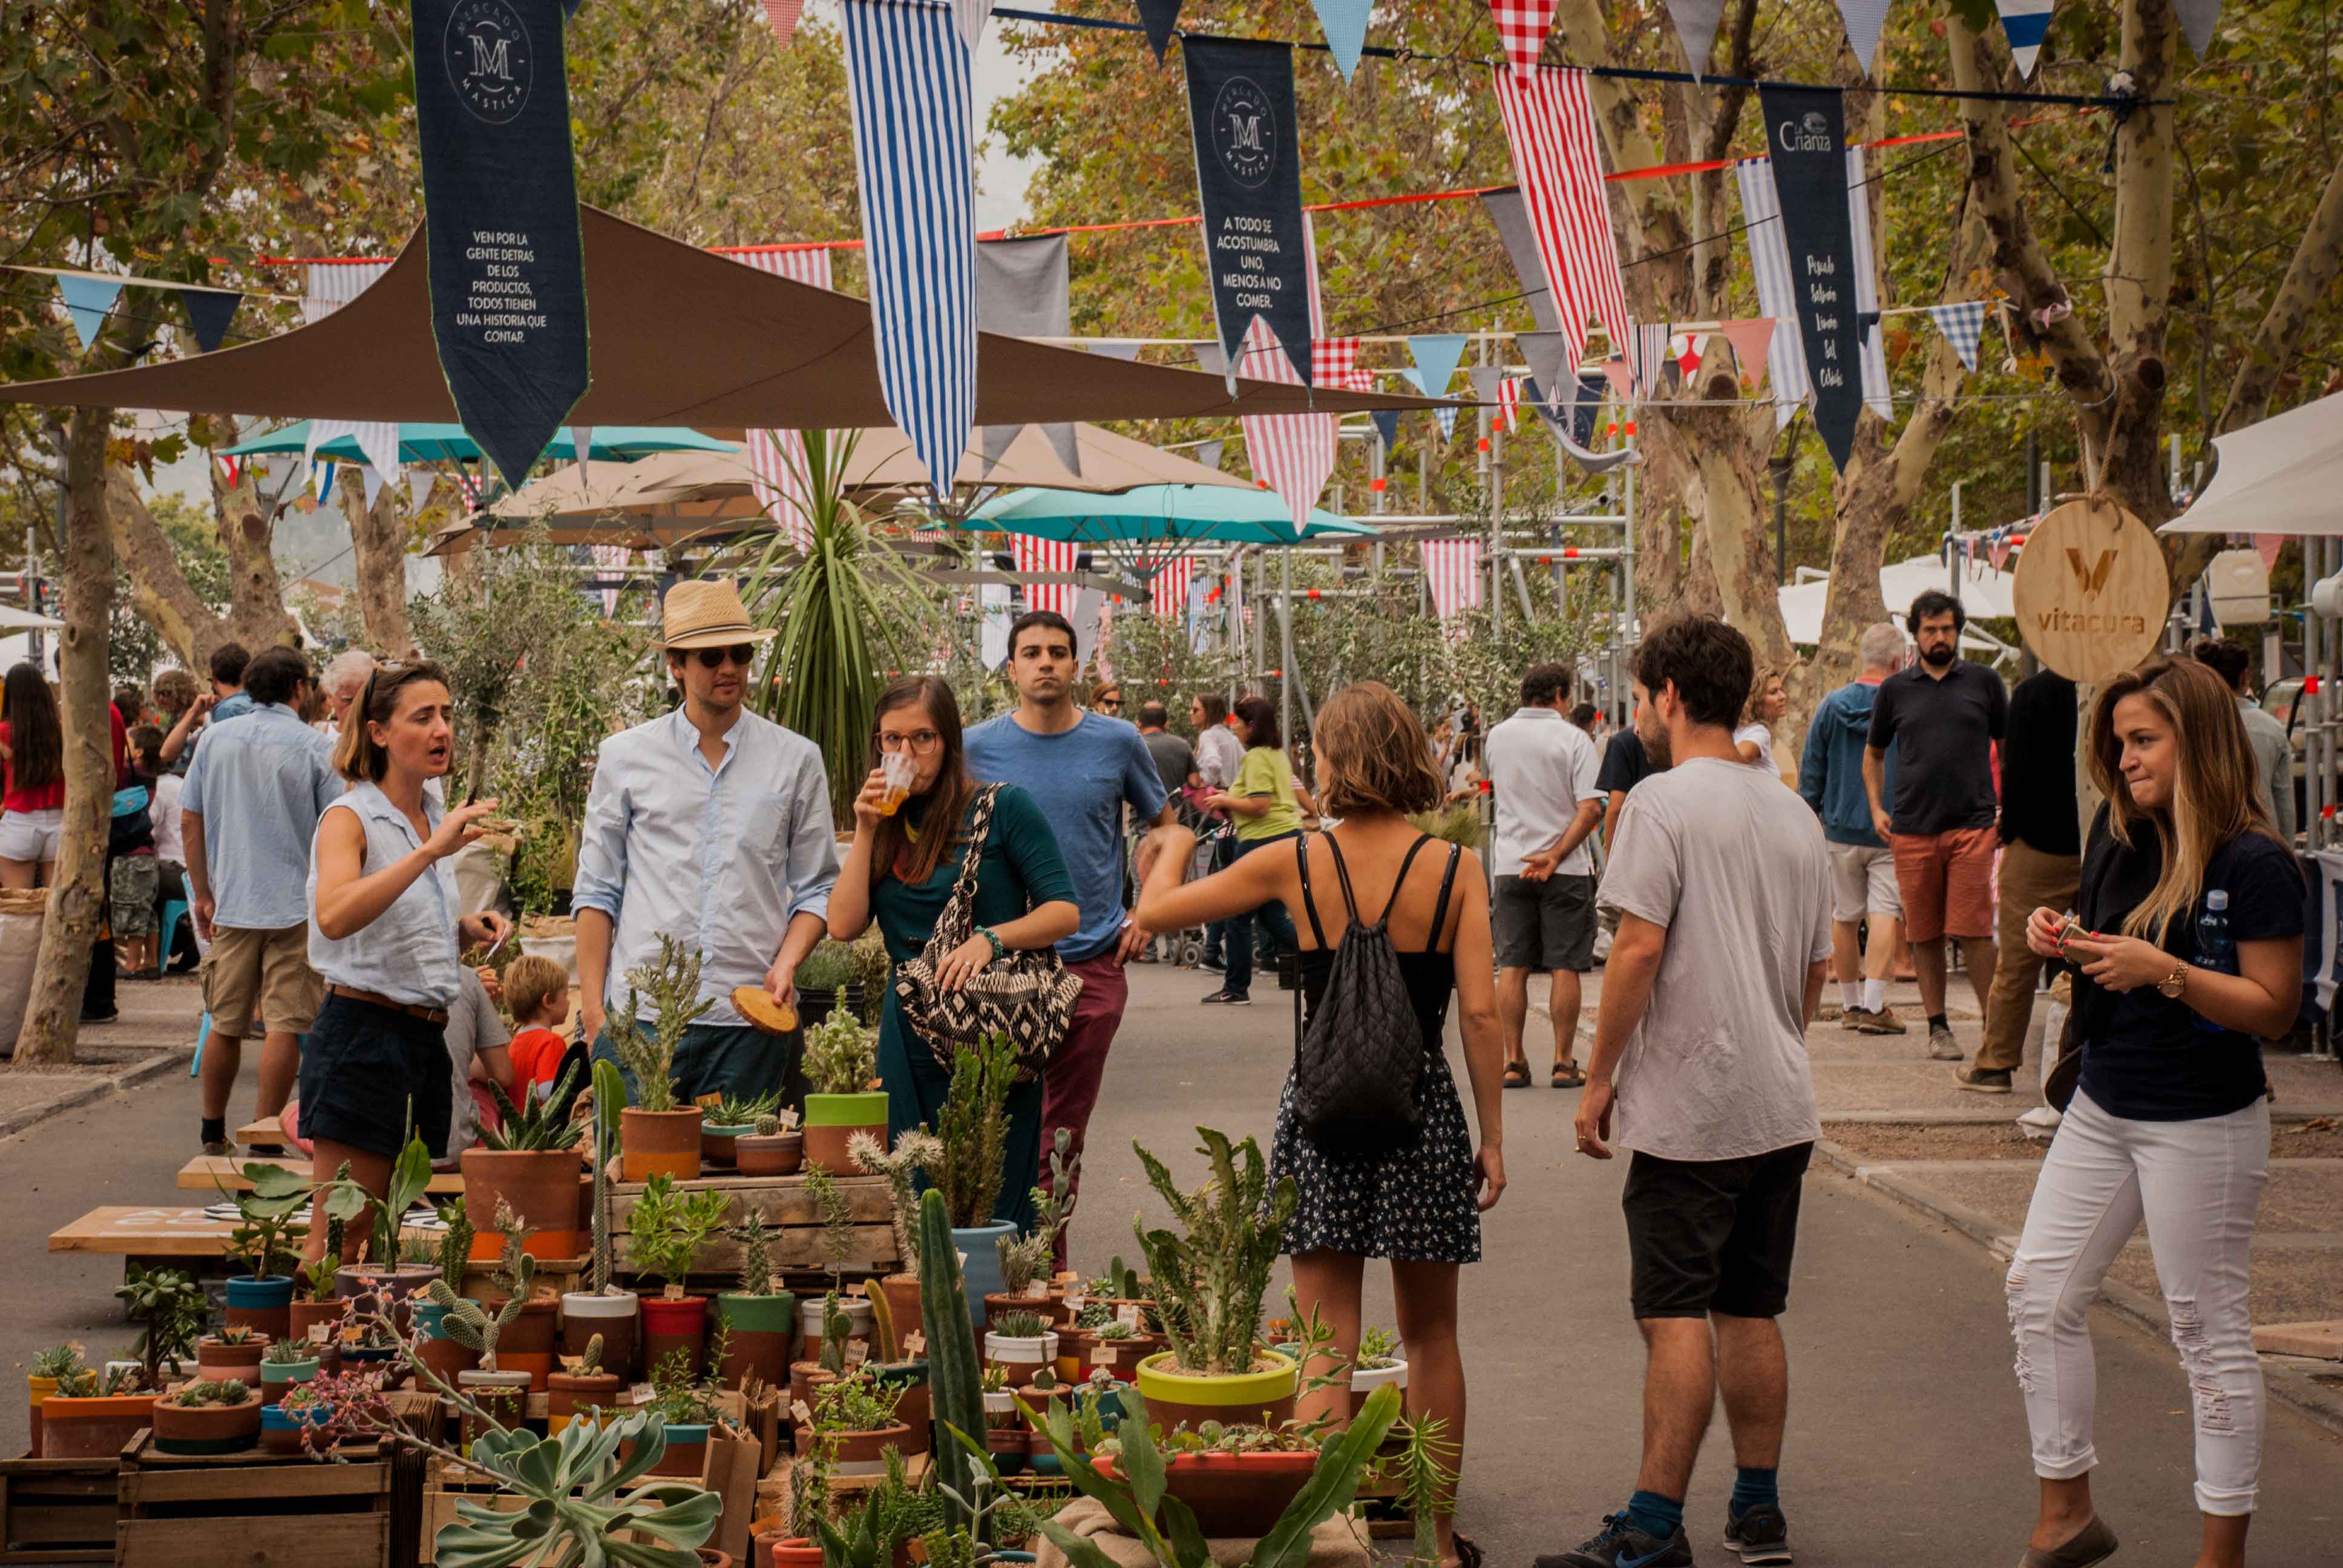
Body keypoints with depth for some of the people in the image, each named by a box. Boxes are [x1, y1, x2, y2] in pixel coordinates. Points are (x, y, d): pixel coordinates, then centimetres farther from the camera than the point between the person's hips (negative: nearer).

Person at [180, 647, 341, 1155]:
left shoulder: (216, 738, 5)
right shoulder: (314, 747, -6)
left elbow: (190, 822, 7)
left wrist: (203, 895, 13)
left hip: (231, 905, 4)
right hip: (297, 905, -4)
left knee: (226, 1026, 14)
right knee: (284, 1027, -2)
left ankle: (213, 1134, 24)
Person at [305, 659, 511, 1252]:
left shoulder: (434, 820, 16)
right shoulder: (350, 817, -8)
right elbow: (333, 918, -29)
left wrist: (465, 930, 10)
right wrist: (430, 851, -32)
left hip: (427, 1039, 8)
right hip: (364, 1031, -8)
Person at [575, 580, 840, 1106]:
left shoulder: (796, 759, 9)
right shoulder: (625, 757, 9)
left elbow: (816, 888, 11)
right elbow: (596, 892, 10)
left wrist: (786, 964, -7)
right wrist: (593, 1011, 3)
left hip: (750, 1019, 0)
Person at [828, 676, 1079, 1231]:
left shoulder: (1002, 808, -3)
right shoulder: (886, 824, 11)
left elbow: (1064, 912, -7)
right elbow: (844, 925, 0)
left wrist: (991, 938, -22)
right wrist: (866, 832, -4)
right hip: (910, 1041, 5)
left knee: (996, 1213, -3)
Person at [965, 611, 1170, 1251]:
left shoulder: (1117, 743, 3)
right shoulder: (978, 748, 1)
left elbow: (1164, 827, 17)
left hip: (1095, 962, 1)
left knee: (1066, 1127, 7)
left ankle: (1049, 1264, 15)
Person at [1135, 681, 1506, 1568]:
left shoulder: (1296, 864, -6)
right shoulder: (1455, 870, -6)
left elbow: (1154, 909, 2)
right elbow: (1481, 1014, -8)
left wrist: (1174, 847, 23)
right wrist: (1492, 1137, 0)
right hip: (1422, 1107, 1)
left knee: (1325, 1347, 3)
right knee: (1430, 1337, 15)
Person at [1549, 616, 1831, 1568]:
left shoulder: (1665, 801, -11)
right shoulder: (1793, 813, 12)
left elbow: (1638, 951, -17)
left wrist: (1599, 1078, -9)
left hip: (1688, 1107, -7)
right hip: (1782, 1106, 7)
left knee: (1676, 1317, -5)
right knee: (1751, 1313, 13)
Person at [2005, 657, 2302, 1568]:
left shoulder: (2256, 865, -16)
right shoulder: (2118, 836, 5)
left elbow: (2273, 1009, -16)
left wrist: (2164, 971, -26)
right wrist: (2061, 940, -2)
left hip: (2202, 1125, -7)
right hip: (2103, 1108, 8)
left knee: (2209, 1328, 2)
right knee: (2040, 1291, 7)